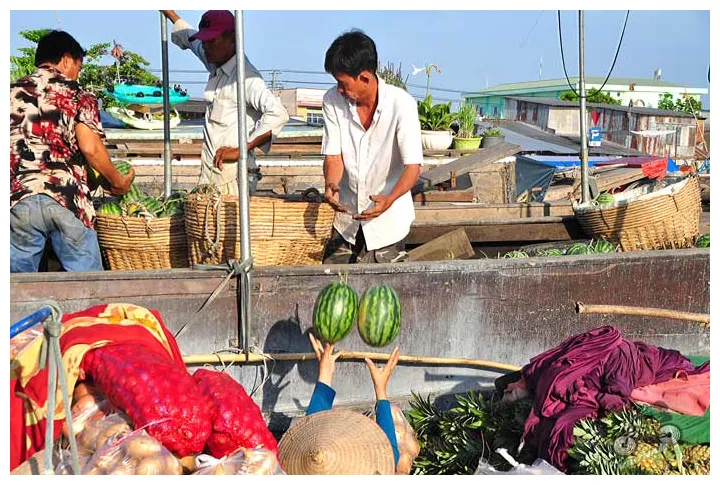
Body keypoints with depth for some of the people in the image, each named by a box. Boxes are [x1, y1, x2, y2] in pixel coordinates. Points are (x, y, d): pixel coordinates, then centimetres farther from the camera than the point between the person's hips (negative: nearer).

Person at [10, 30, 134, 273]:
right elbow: (90, 148, -6)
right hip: (68, 198, -2)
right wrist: (118, 181, 6)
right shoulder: (78, 94, 6)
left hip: (17, 198, 2)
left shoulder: (12, 92, 14)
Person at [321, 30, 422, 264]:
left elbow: (413, 165, -20)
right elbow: (333, 156, -4)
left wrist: (389, 200, -39)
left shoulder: (401, 104, -20)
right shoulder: (333, 101, -9)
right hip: (346, 214, 3)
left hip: (388, 217, -3)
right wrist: (331, 184, -27)